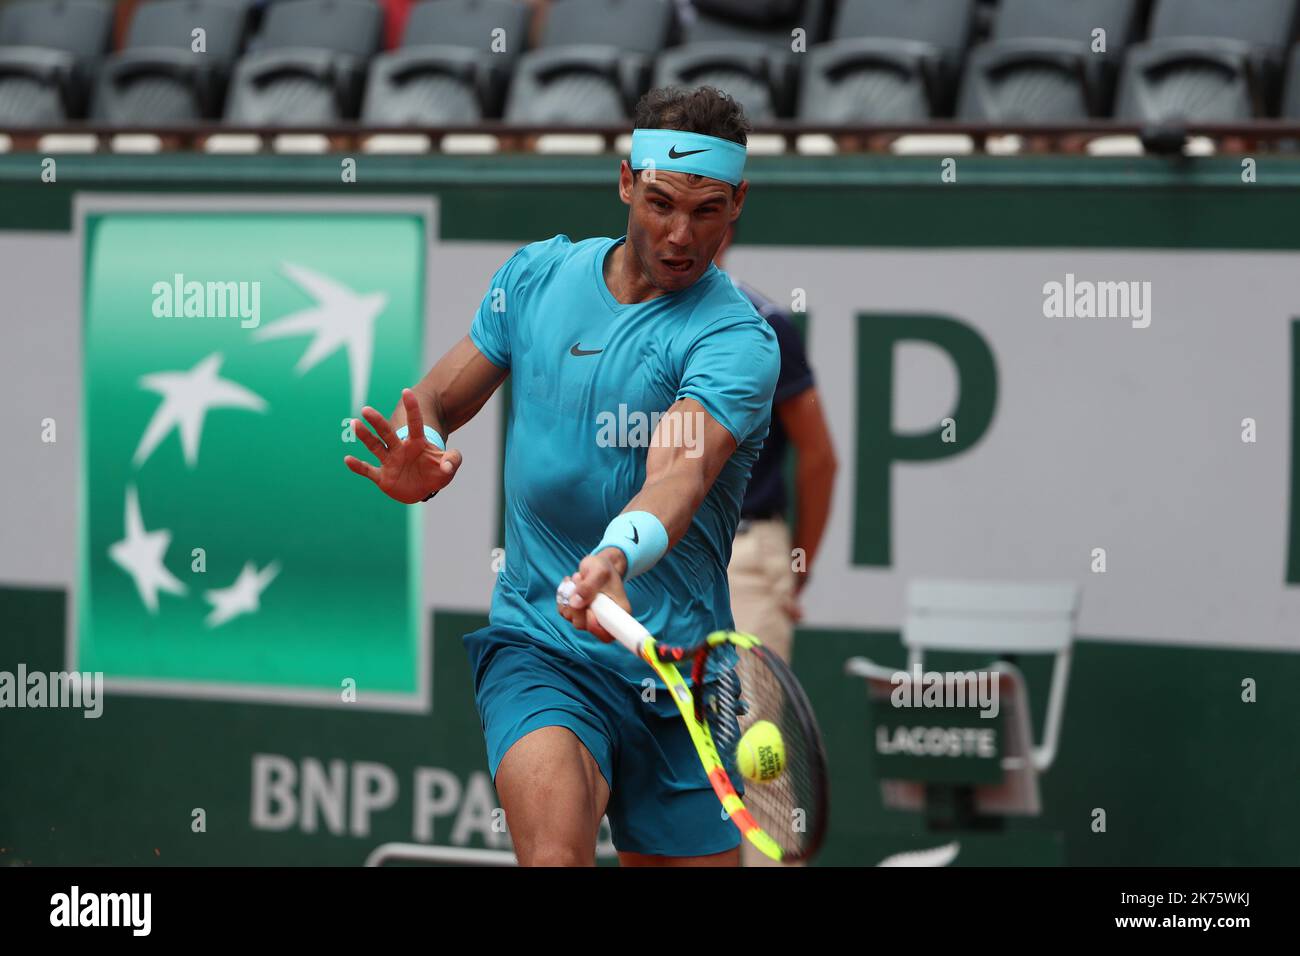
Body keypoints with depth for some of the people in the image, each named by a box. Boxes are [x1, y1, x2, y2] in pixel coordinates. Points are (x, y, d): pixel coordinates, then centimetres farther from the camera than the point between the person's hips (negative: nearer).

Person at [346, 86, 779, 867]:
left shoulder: (736, 338, -11)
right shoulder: (537, 275, 5)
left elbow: (680, 471, -28)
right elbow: (435, 400, 11)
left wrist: (617, 558, -50)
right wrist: (417, 459, -14)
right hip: (536, 648, 0)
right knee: (556, 843, -29)